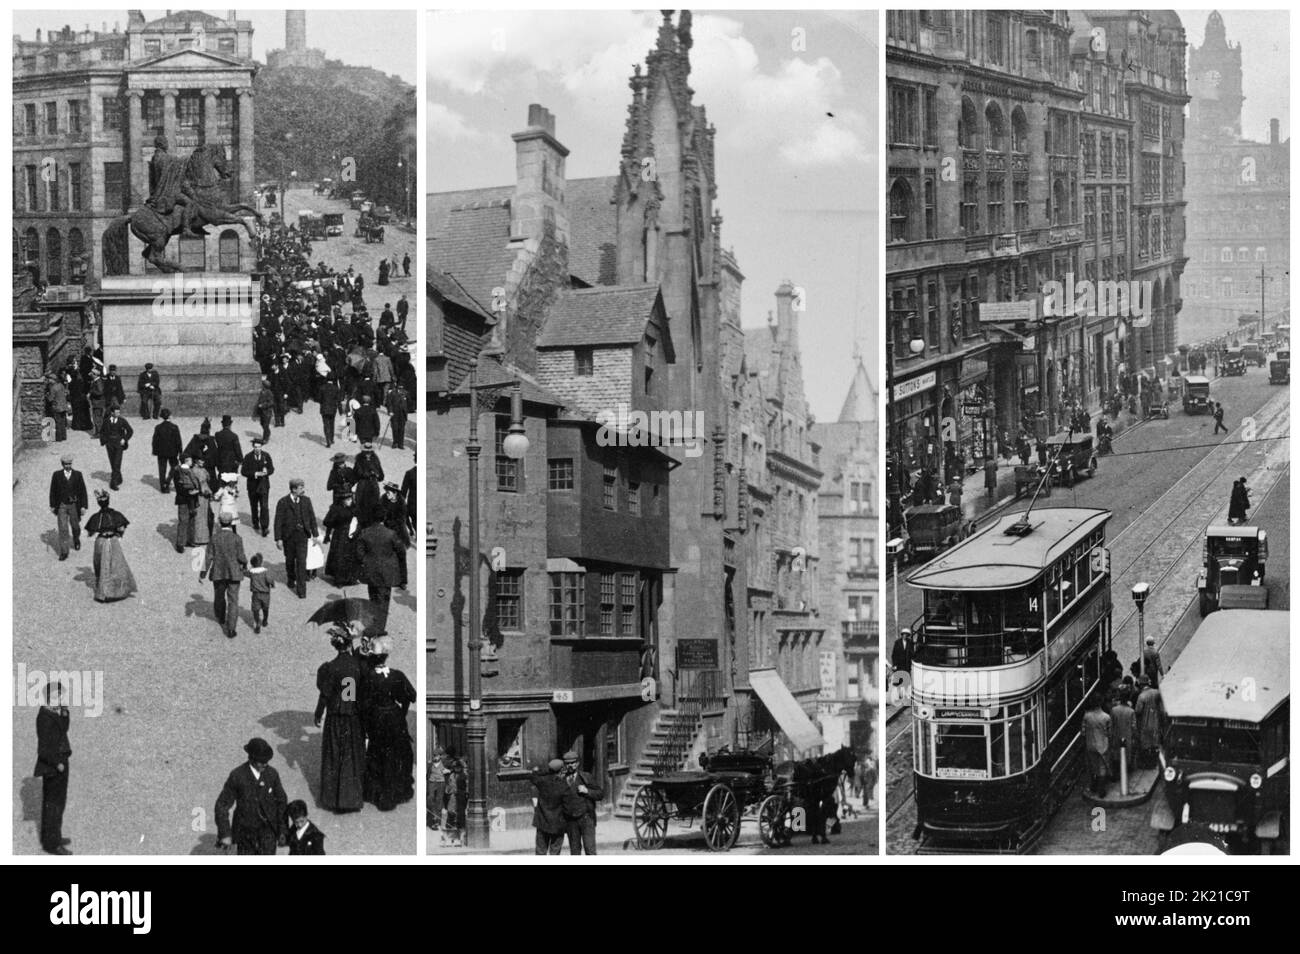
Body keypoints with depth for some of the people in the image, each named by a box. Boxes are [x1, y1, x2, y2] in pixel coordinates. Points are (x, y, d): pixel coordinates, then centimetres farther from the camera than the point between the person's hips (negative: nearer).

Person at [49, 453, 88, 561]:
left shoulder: (77, 475, -6)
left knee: (75, 527, 17)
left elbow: (82, 491, -4)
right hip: (61, 506, -1)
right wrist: (52, 505, 4)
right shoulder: (56, 475, -5)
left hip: (74, 506, 1)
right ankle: (63, 552, -3)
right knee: (63, 529, -6)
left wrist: (84, 506, -9)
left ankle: (76, 540, 50)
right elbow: (53, 491, 3)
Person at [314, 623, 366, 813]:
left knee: (333, 760, 12)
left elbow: (325, 695, -7)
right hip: (355, 719, 1)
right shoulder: (359, 665, -10)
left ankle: (332, 799, 19)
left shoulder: (330, 668, -13)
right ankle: (351, 799, 15)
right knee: (353, 759, 12)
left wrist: (318, 715, 7)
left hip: (335, 719, -1)